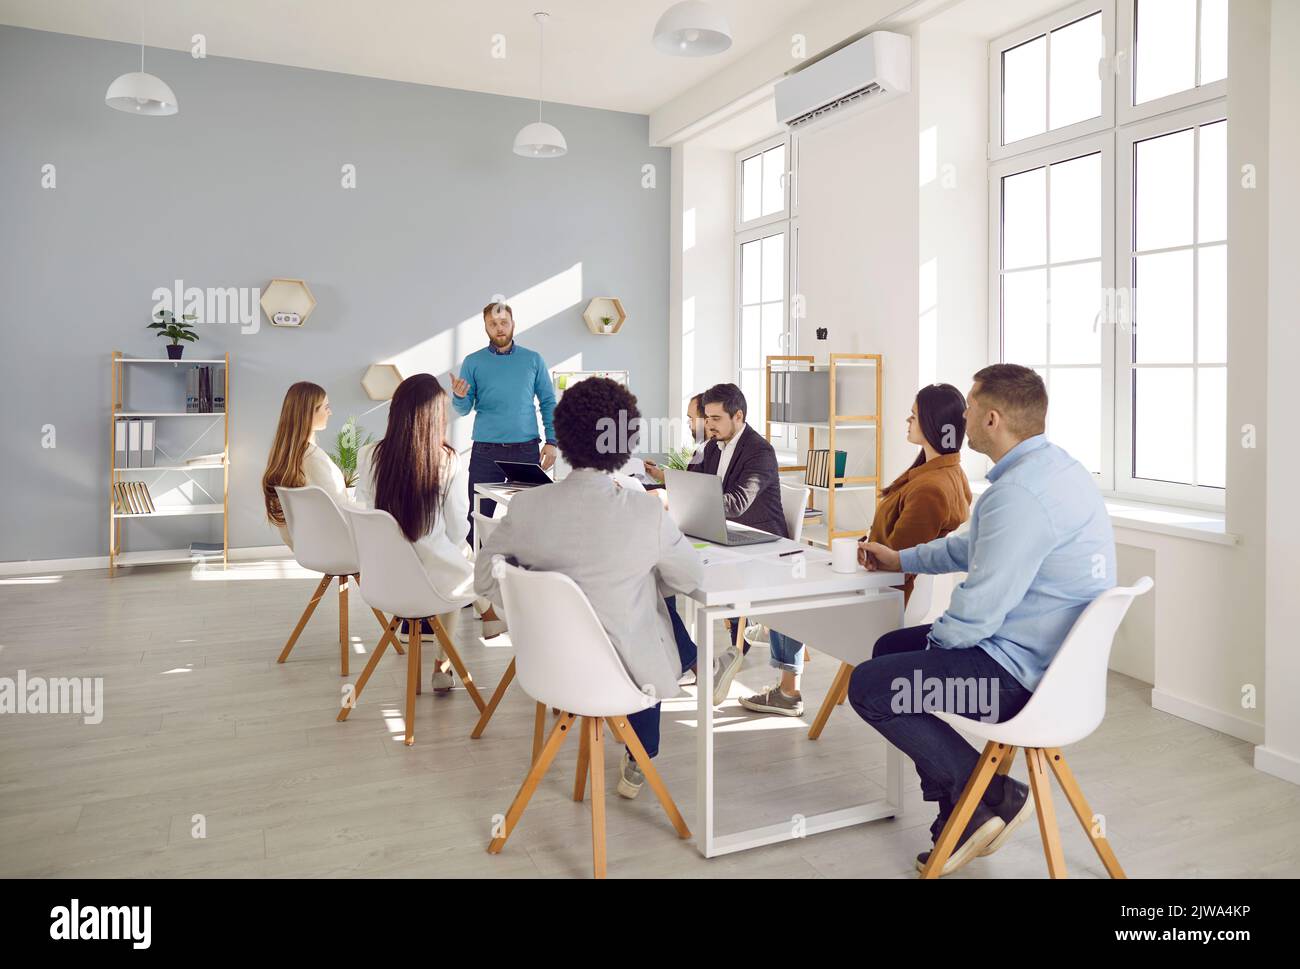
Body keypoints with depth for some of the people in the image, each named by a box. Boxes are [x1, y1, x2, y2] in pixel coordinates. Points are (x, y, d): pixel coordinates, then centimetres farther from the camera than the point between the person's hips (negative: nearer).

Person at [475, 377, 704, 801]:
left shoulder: (526, 506, -17)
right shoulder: (647, 512, -25)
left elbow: (485, 578, -4)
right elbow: (691, 578, -7)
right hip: (627, 669, -4)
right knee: (690, 637, 33)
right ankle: (638, 765, 52)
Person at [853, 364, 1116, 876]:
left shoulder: (1019, 493, -27)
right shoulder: (1054, 466, 8)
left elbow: (978, 611, -26)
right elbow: (975, 546, 22)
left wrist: (936, 638, -5)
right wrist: (901, 559, 26)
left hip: (1025, 674, -11)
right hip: (1056, 655, 11)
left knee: (868, 686, -6)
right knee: (889, 648, 19)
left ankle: (995, 798, 4)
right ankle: (961, 815, 20)